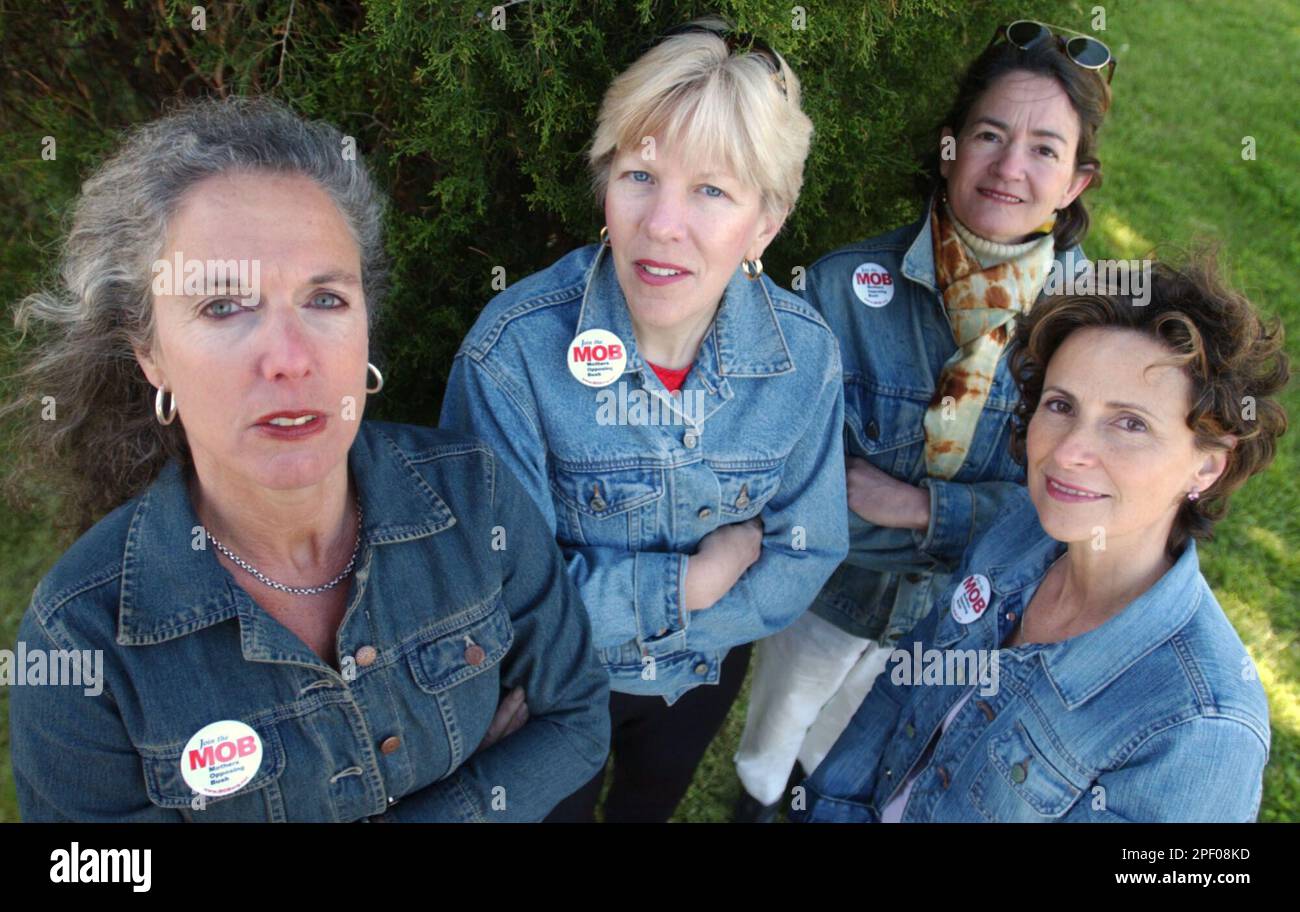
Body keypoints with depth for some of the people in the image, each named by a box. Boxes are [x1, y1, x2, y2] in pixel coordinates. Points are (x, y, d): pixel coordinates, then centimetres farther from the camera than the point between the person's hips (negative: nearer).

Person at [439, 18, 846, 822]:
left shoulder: (806, 354, -22)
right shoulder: (513, 349, -32)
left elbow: (805, 560, -15)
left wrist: (616, 624, -23)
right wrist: (691, 582, -26)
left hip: (709, 673, 3)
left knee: (654, 801, 34)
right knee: (555, 805, 29)